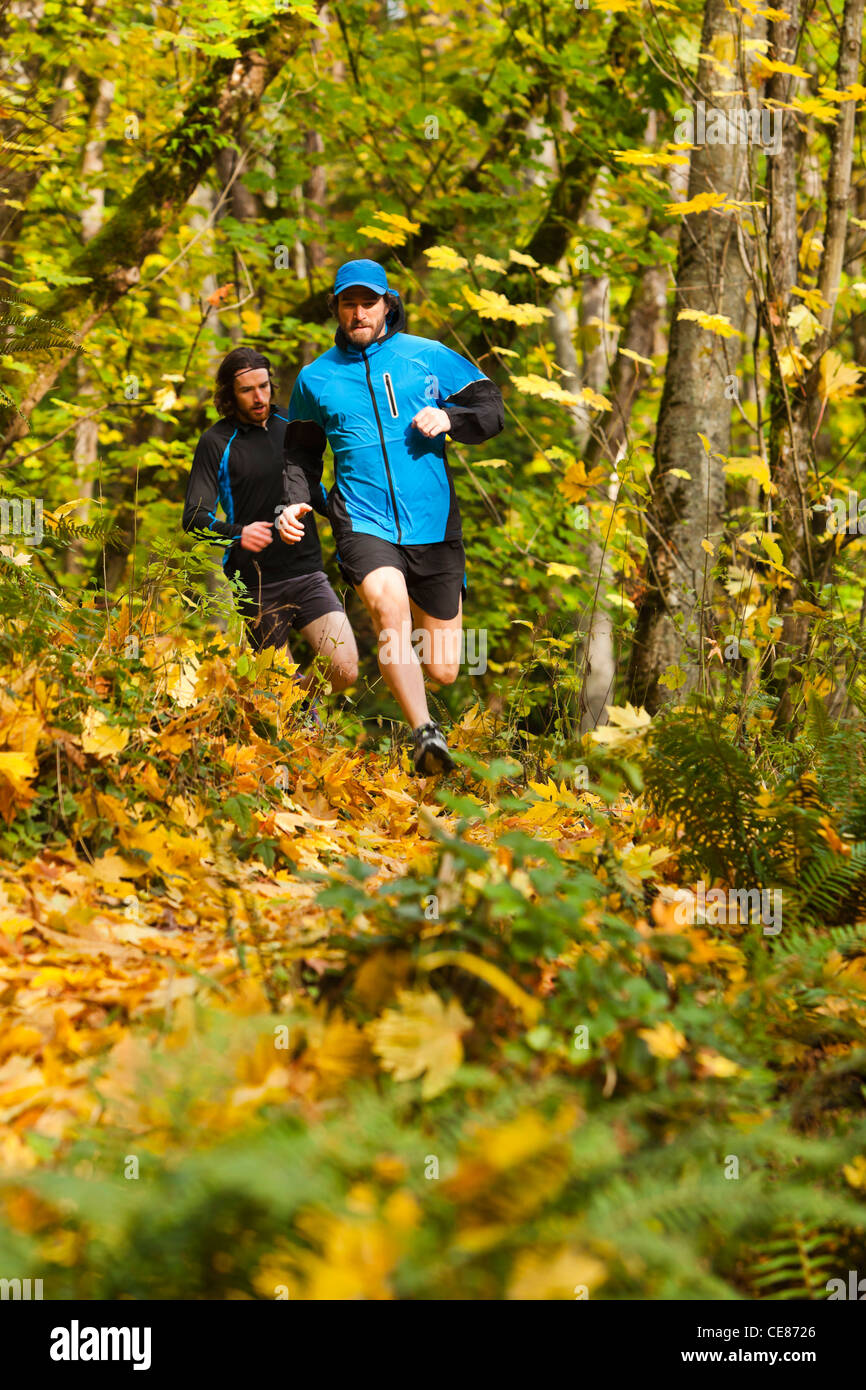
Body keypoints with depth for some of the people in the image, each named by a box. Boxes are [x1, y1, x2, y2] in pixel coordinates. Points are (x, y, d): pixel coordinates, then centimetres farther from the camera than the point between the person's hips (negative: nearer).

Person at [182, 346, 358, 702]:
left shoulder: (289, 423, 9)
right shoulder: (216, 443, -5)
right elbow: (195, 516, -14)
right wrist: (238, 534, -32)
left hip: (307, 575, 3)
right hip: (257, 585, -3)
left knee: (344, 672, -12)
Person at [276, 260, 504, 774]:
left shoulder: (429, 357, 7)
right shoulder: (315, 377, 12)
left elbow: (493, 410, 9)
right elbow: (302, 454, 23)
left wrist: (450, 418, -11)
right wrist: (295, 503, 5)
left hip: (432, 523, 1)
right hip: (363, 520, -1)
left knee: (442, 671, 3)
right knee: (388, 602, -35)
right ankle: (424, 732, -34)